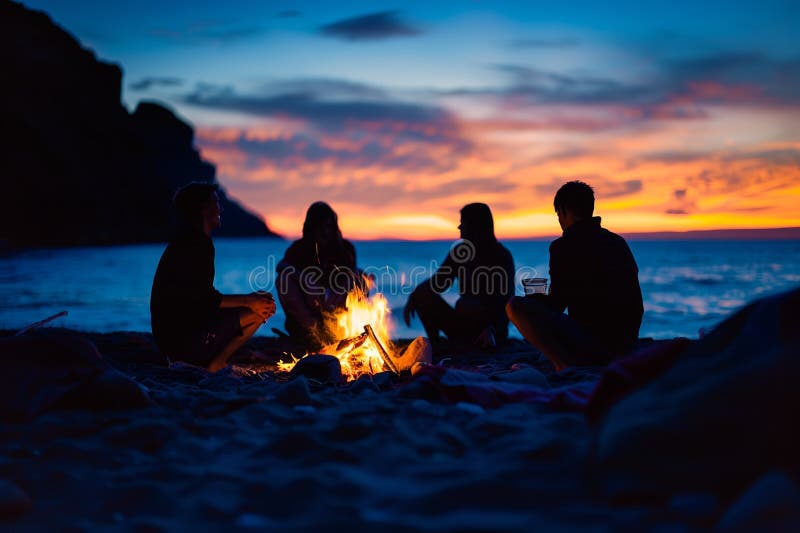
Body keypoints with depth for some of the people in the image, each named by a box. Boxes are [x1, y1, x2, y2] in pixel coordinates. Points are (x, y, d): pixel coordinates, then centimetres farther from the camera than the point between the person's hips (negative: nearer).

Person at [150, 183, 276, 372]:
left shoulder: (184, 240, 18)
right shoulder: (197, 243, -13)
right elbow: (206, 299, -18)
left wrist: (249, 298, 11)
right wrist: (248, 301, -7)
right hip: (183, 339, -10)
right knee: (257, 312, -7)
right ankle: (214, 365, -4)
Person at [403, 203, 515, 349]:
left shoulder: (502, 256, -8)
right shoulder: (459, 251, 7)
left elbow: (506, 300, -14)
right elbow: (439, 283, 8)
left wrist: (492, 330, -32)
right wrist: (413, 297, -13)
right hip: (463, 325, 6)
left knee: (467, 305, -37)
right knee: (422, 293, -11)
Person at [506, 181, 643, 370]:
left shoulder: (564, 246, -7)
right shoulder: (619, 242, 14)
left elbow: (558, 303, -4)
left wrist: (531, 298, 19)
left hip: (590, 343, -8)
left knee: (515, 306, -7)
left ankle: (565, 365, -17)